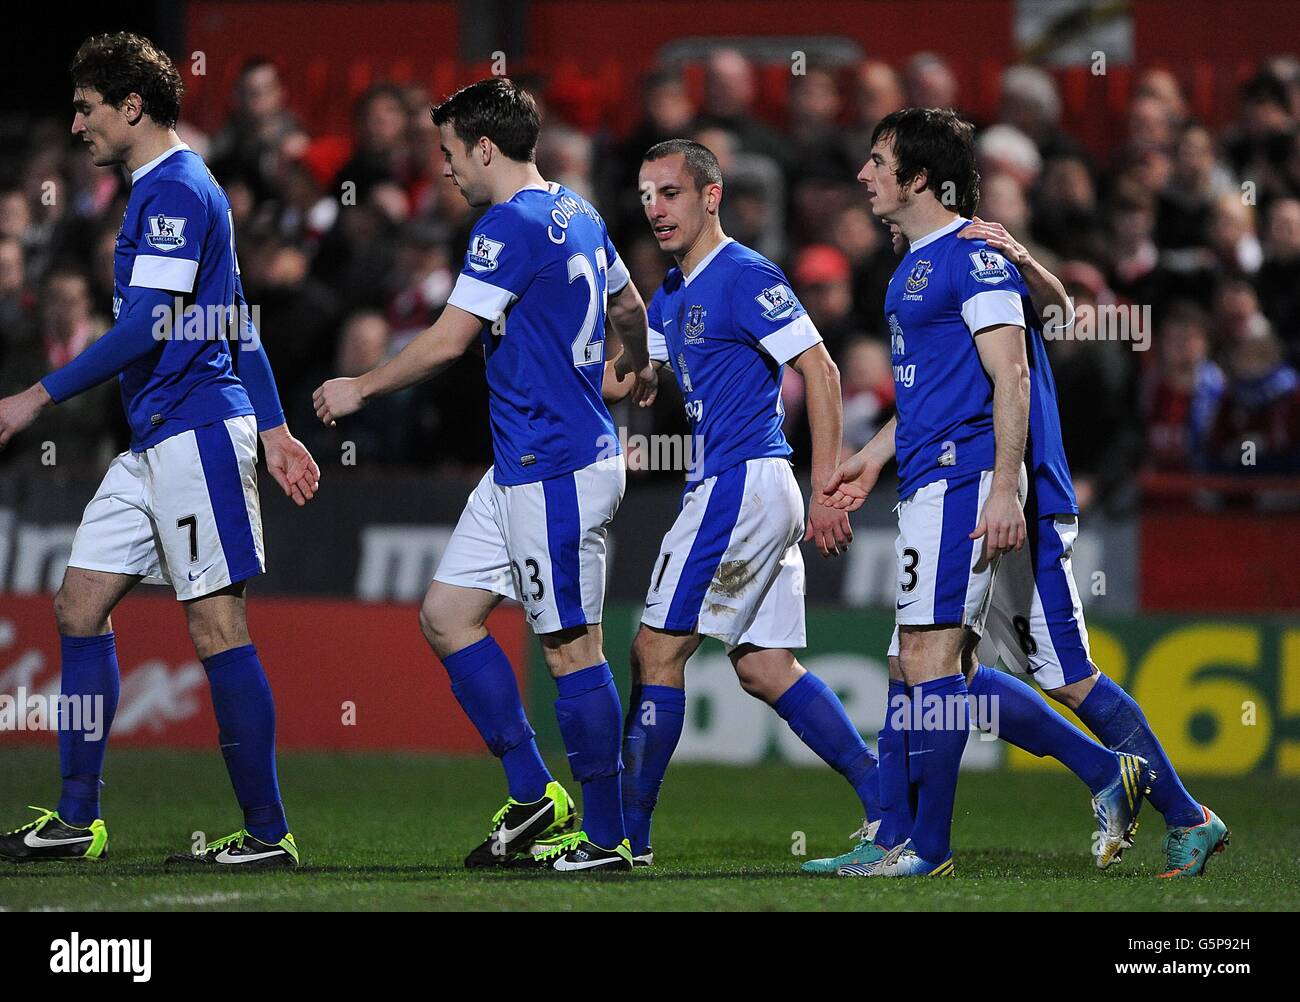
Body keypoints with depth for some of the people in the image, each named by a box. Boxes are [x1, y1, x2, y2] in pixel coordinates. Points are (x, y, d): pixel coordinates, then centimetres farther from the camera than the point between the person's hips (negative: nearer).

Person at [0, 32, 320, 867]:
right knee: (81, 605, 9)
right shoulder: (162, 189, 19)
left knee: (218, 626, -8)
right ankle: (78, 822, 13)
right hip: (156, 444, 11)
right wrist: (274, 428, 22)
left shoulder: (177, 189, -13)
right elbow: (234, 321, 22)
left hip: (196, 435, -11)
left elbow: (149, 325, -19)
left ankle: (268, 833, -4)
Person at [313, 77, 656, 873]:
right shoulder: (576, 215, 14)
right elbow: (628, 305, 29)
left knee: (571, 645, -5)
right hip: (521, 470, 10)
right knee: (447, 615, 10)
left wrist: (360, 389, -4)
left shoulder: (512, 226, -15)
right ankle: (534, 798, 13)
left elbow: (447, 342, -18)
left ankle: (606, 836, 0)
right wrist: (638, 367, 51)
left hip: (556, 470, -10)